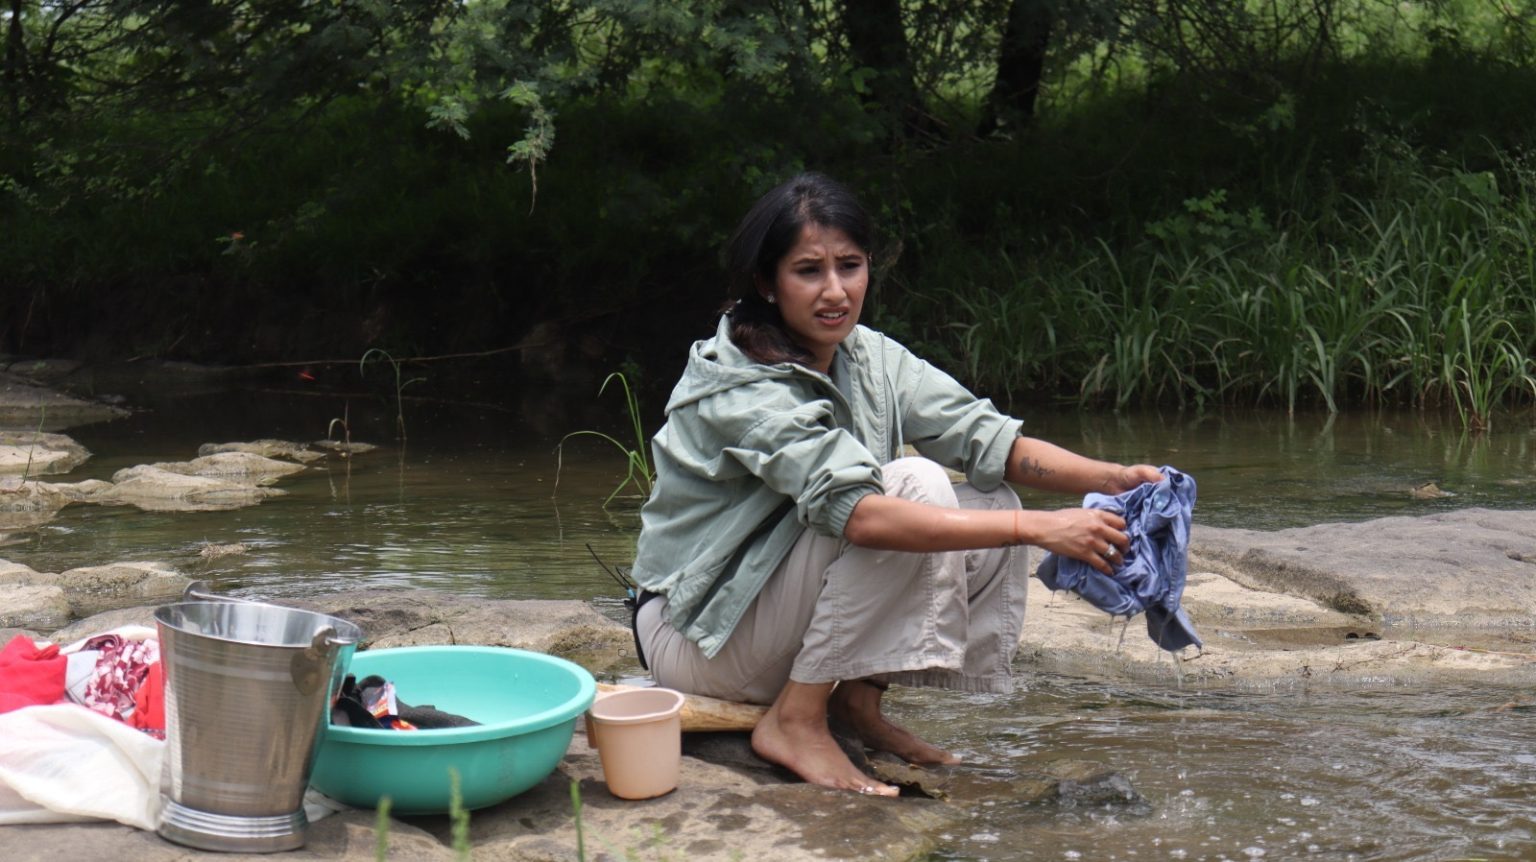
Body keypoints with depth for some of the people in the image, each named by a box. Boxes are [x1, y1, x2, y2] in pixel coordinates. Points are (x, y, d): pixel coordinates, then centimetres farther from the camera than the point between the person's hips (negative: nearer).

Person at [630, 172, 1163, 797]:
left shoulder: (870, 358, 1)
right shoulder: (741, 389, -24)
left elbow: (982, 434, -8)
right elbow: (860, 514, -36)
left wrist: (1110, 478, -25)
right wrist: (1038, 528, -40)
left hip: (787, 615, 8)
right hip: (700, 637, -8)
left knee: (989, 505, -8)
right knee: (916, 487, -25)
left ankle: (857, 700, 0)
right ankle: (794, 721, -18)